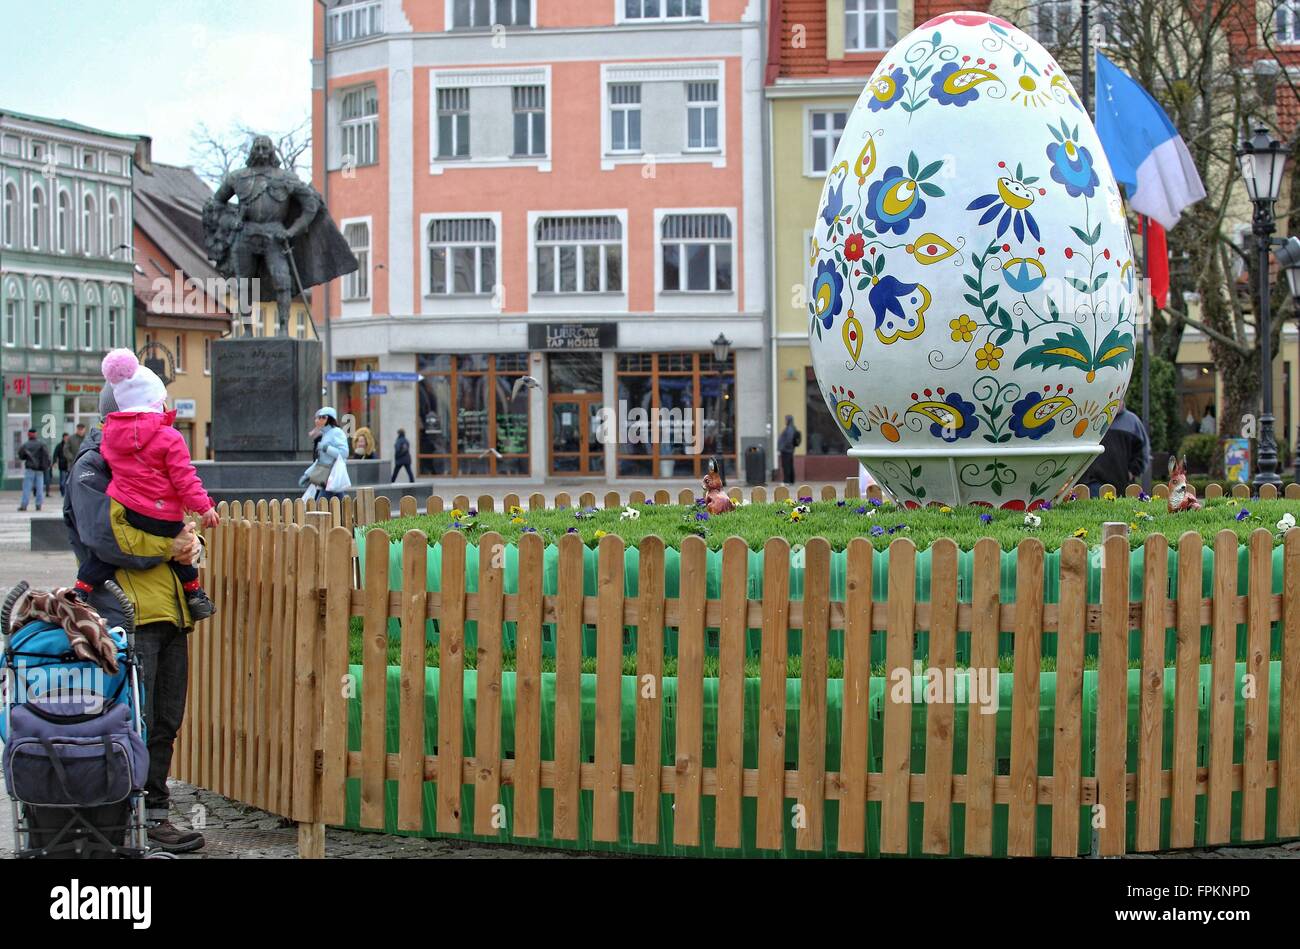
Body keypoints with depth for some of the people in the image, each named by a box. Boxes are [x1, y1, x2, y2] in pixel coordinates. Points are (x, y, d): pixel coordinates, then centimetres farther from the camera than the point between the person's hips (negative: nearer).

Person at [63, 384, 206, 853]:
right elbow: (104, 536, -18)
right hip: (127, 612, -8)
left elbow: (184, 521, 23)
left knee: (164, 723, 11)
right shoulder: (92, 469, -6)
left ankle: (154, 813, 19)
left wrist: (191, 545, -1)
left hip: (171, 611, 8)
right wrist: (167, 547, -13)